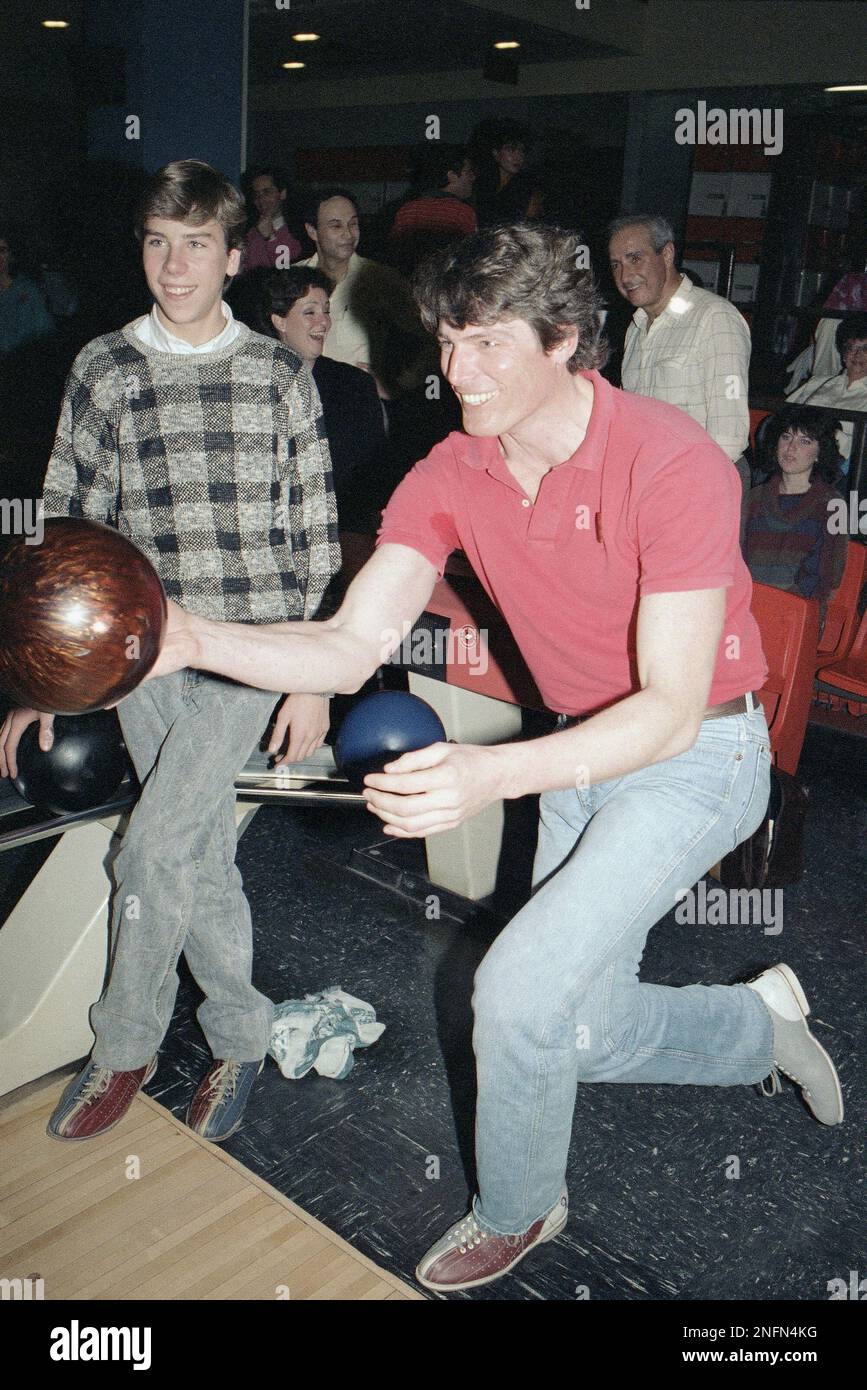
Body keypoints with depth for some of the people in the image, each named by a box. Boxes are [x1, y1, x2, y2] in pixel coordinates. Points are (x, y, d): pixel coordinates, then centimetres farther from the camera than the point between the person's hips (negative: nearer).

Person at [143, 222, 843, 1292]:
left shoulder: (671, 464, -28)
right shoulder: (451, 475, -11)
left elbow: (670, 710, -31)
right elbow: (351, 648, -17)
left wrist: (496, 775, -46)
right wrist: (196, 641, -35)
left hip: (699, 753, -6)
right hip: (579, 751, 6)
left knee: (520, 990, -15)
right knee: (582, 1034, 14)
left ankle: (515, 1211, 18)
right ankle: (763, 1021, 44)